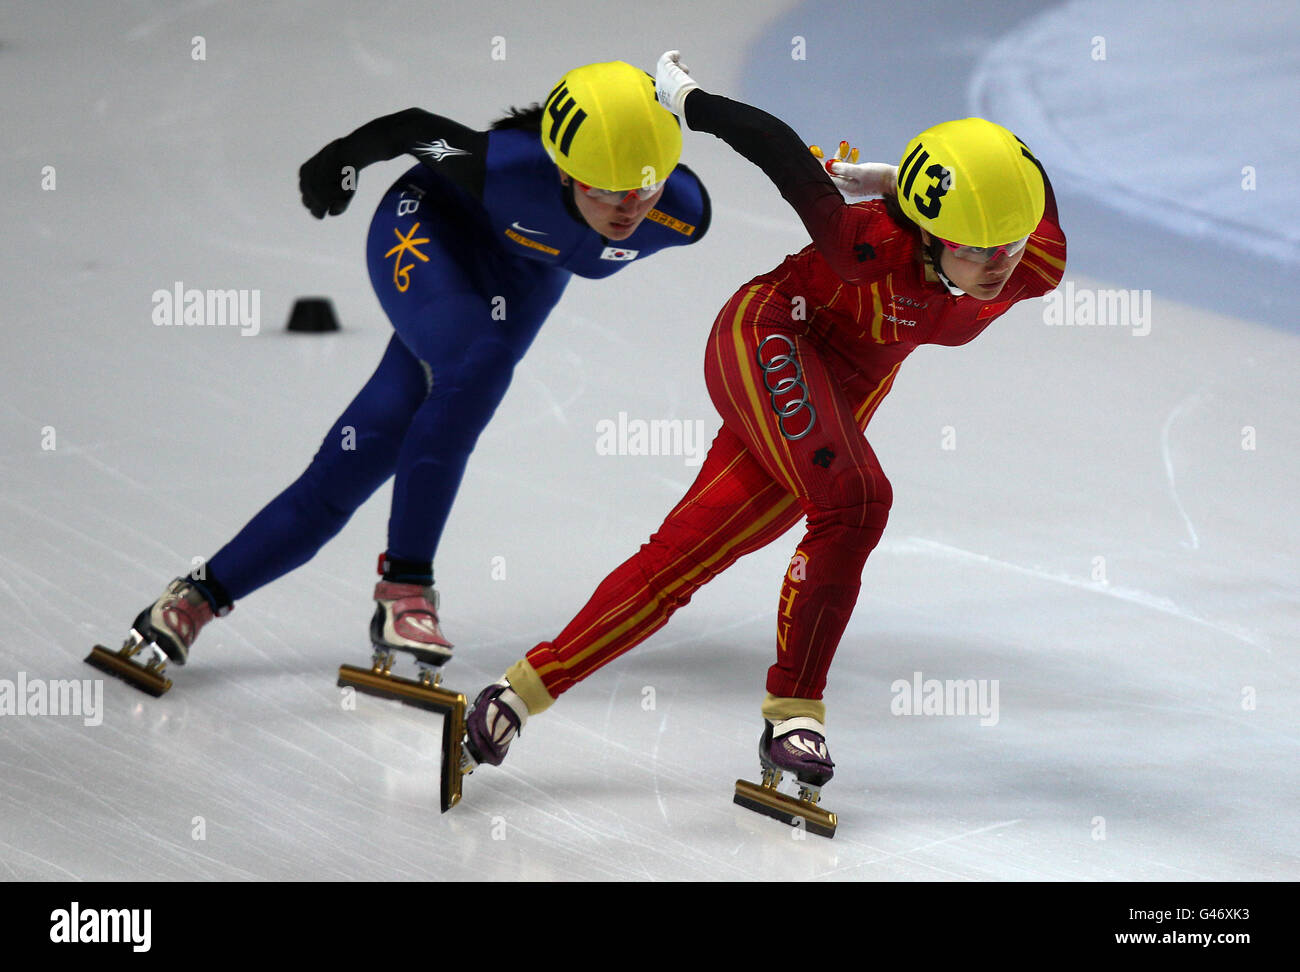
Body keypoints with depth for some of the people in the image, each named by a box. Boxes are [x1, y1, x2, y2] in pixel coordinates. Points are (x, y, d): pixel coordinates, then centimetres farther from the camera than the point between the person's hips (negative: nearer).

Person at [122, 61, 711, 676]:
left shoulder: (682, 214, -29)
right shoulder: (512, 167, -39)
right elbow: (418, 129, -20)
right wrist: (343, 157, 0)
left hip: (522, 280, 4)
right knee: (478, 364, -35)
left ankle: (203, 593, 3)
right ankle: (404, 587, -25)